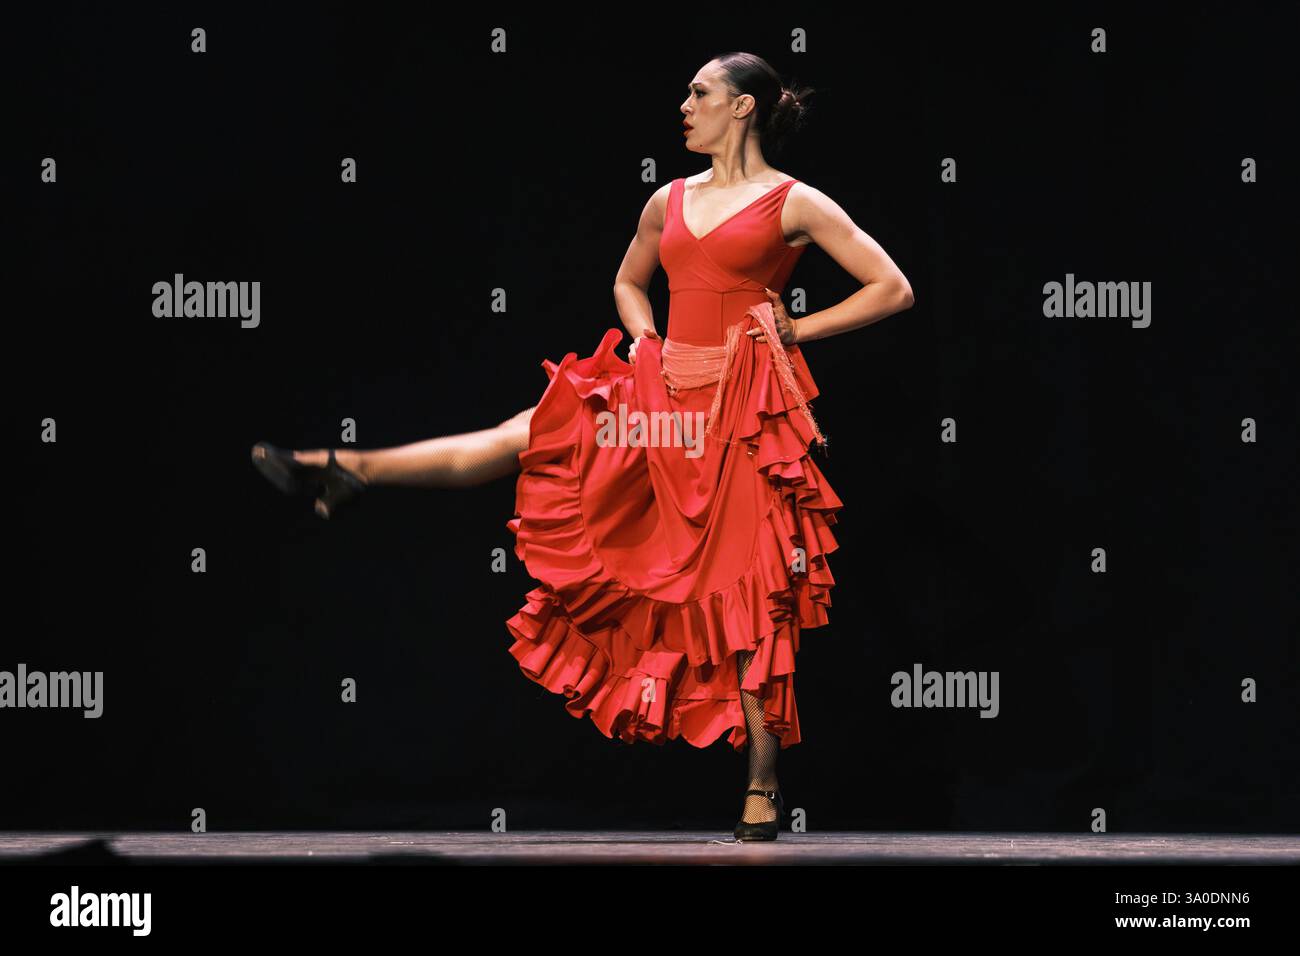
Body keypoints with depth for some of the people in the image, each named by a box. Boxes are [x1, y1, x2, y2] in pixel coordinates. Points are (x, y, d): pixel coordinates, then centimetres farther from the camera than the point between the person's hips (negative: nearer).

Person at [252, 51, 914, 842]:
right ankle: (346, 472, 1)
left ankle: (764, 790, -4)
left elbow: (893, 289, -4)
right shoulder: (670, 202, 14)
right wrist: (647, 340, 12)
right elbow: (629, 282, 33)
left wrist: (799, 330, -7)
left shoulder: (795, 204, -2)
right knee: (515, 441, 0)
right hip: (665, 396, 6)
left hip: (745, 411, -6)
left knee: (750, 597, -7)